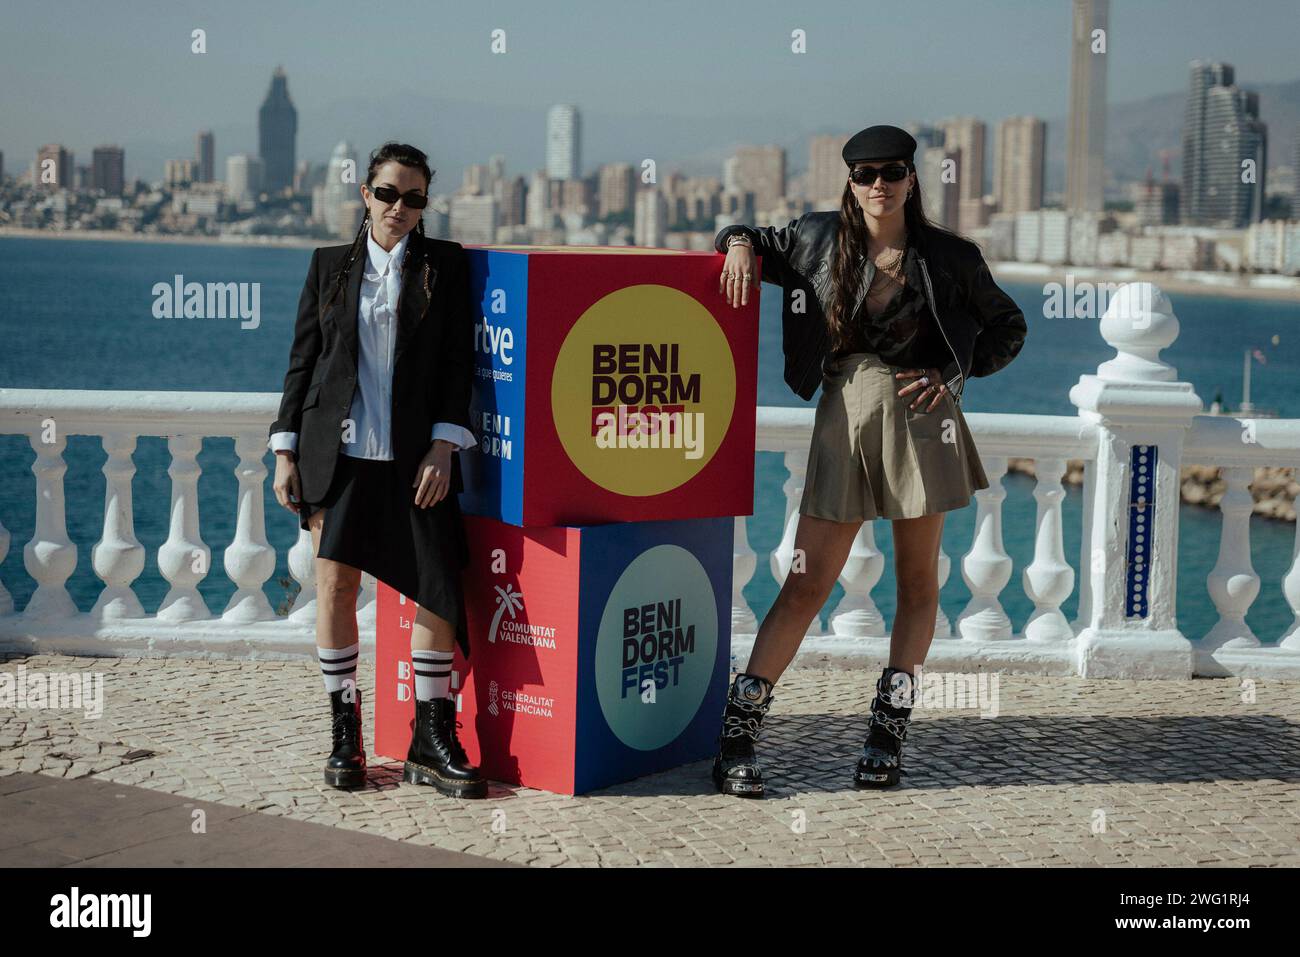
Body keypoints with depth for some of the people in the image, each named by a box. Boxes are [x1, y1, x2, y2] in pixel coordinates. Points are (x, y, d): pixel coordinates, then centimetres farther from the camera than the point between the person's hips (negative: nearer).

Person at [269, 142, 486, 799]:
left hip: (414, 453, -1)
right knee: (334, 584, -2)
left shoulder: (445, 264, 6)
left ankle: (431, 742, 7)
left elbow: (457, 361, 3)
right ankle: (344, 733, 11)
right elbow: (303, 359, 10)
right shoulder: (330, 265, 10)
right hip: (338, 448, 1)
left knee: (436, 590, -4)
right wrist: (286, 451, 4)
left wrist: (444, 443, -8)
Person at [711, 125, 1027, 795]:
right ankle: (736, 734, -5)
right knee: (807, 583, -5)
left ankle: (889, 729, 17)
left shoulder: (948, 257, 1)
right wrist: (741, 245, -4)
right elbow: (754, 240, 19)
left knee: (917, 581, 6)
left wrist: (952, 372, -2)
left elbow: (1007, 327, 12)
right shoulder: (820, 240, 3)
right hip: (845, 418, 0)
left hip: (918, 420, 1)